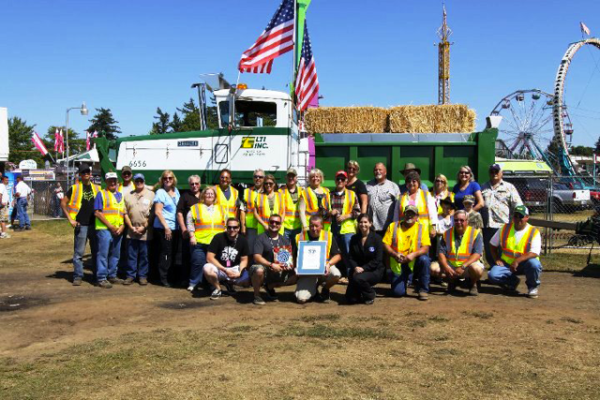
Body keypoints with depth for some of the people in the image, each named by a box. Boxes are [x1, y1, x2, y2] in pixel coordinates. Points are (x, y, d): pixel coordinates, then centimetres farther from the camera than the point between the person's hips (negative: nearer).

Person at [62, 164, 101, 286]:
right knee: (79, 252, 0)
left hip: (94, 224, 3)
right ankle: (77, 276, 6)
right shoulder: (74, 188, 0)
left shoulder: (96, 188, 10)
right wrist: (70, 219, -5)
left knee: (97, 251, 9)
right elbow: (63, 203, 0)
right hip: (81, 225, -3)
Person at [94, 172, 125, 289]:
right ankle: (101, 278, -3)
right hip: (104, 229, -5)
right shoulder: (101, 194, 2)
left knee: (115, 254, 11)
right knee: (103, 254, -6)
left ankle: (112, 275, 22)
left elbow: (124, 213, 17)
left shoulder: (120, 195, 18)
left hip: (118, 230, 6)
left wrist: (122, 227, 0)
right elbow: (97, 213, -7)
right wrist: (110, 226, -12)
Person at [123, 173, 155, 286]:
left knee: (144, 255, 3)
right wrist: (131, 227, -2)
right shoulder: (128, 195, 12)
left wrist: (144, 227, -9)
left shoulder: (150, 194, 3)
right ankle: (130, 275, 14)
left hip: (145, 231, -2)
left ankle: (142, 276, 12)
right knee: (131, 255, 6)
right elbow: (125, 213, 9)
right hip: (131, 231, 2)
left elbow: (152, 214, -2)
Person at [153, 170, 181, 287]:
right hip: (163, 227, -6)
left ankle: (170, 276, 20)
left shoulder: (176, 191, 12)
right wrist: (166, 227, -16)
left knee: (173, 252, 9)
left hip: (175, 227, 7)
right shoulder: (160, 192, -7)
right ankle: (163, 278, 1)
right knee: (166, 252, -7)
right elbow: (157, 211, -12)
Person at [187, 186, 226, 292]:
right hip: (199, 241, -2)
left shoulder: (221, 209, 15)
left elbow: (226, 225, 17)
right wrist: (192, 236, -5)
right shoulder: (195, 208, 7)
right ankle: (193, 283, 10)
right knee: (198, 262, -3)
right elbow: (190, 223, 3)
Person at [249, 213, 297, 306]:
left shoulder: (285, 240, 13)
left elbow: (290, 256, 11)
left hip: (279, 272, 6)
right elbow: (257, 257, -17)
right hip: (264, 268, -6)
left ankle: (270, 286, 11)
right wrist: (271, 265, -30)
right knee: (259, 270, -40)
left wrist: (290, 264, -14)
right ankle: (256, 295, -10)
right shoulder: (261, 238, -5)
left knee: (296, 276, -13)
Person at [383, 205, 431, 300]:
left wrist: (414, 254, -26)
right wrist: (395, 254, -18)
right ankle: (406, 282, 22)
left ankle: (423, 289, -13)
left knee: (424, 259, -34)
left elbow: (426, 248, -7)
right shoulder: (393, 226, 6)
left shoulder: (421, 228, 3)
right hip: (398, 265, 0)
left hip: (414, 263, 0)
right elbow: (385, 244, 1)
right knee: (398, 292, -17)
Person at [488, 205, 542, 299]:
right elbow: (492, 245, 13)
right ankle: (513, 281, 9)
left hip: (524, 264, -2)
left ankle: (532, 287, -5)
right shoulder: (504, 229, 2)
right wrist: (497, 259, 0)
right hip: (506, 264, 3)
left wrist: (517, 260, -33)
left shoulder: (534, 232, -8)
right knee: (492, 275, -24)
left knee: (534, 264, -36)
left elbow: (534, 253, -21)